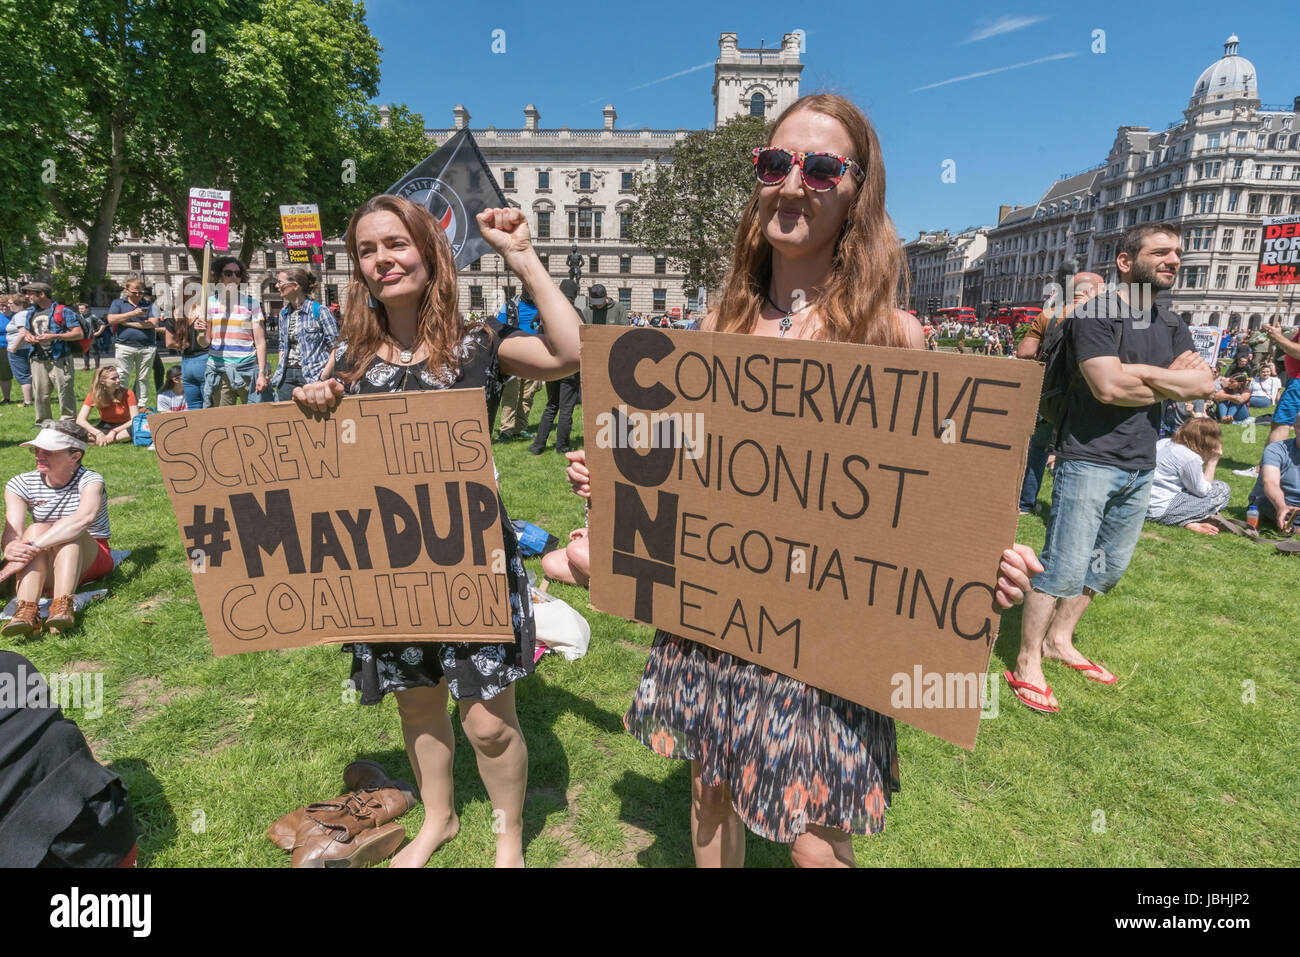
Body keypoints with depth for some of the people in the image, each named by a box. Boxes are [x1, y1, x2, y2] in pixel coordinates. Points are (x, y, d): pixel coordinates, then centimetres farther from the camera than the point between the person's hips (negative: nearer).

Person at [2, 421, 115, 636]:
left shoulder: (90, 480, -11)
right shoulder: (21, 485, 0)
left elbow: (84, 518, -33)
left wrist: (35, 546, -43)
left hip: (90, 559, -2)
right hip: (45, 569, 2)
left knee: (69, 532, -30)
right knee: (36, 529, -27)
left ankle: (62, 607, -47)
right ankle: (26, 611, -47)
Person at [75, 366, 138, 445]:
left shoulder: (128, 394, -11)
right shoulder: (93, 395, -8)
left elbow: (135, 420, -17)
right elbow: (80, 420, -15)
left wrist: (114, 431, -26)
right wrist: (99, 433, -30)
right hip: (105, 427, 2)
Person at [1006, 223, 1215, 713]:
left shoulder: (1173, 325, 14)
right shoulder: (1097, 314, -9)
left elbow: (1203, 382, -1)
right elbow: (1108, 386, -22)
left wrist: (1136, 372, -14)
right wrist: (1171, 381, -5)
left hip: (1140, 466, 8)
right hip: (1089, 459, -8)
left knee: (1108, 566, 15)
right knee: (1064, 567, -9)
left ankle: (1059, 640, 31)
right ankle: (1027, 664, 2)